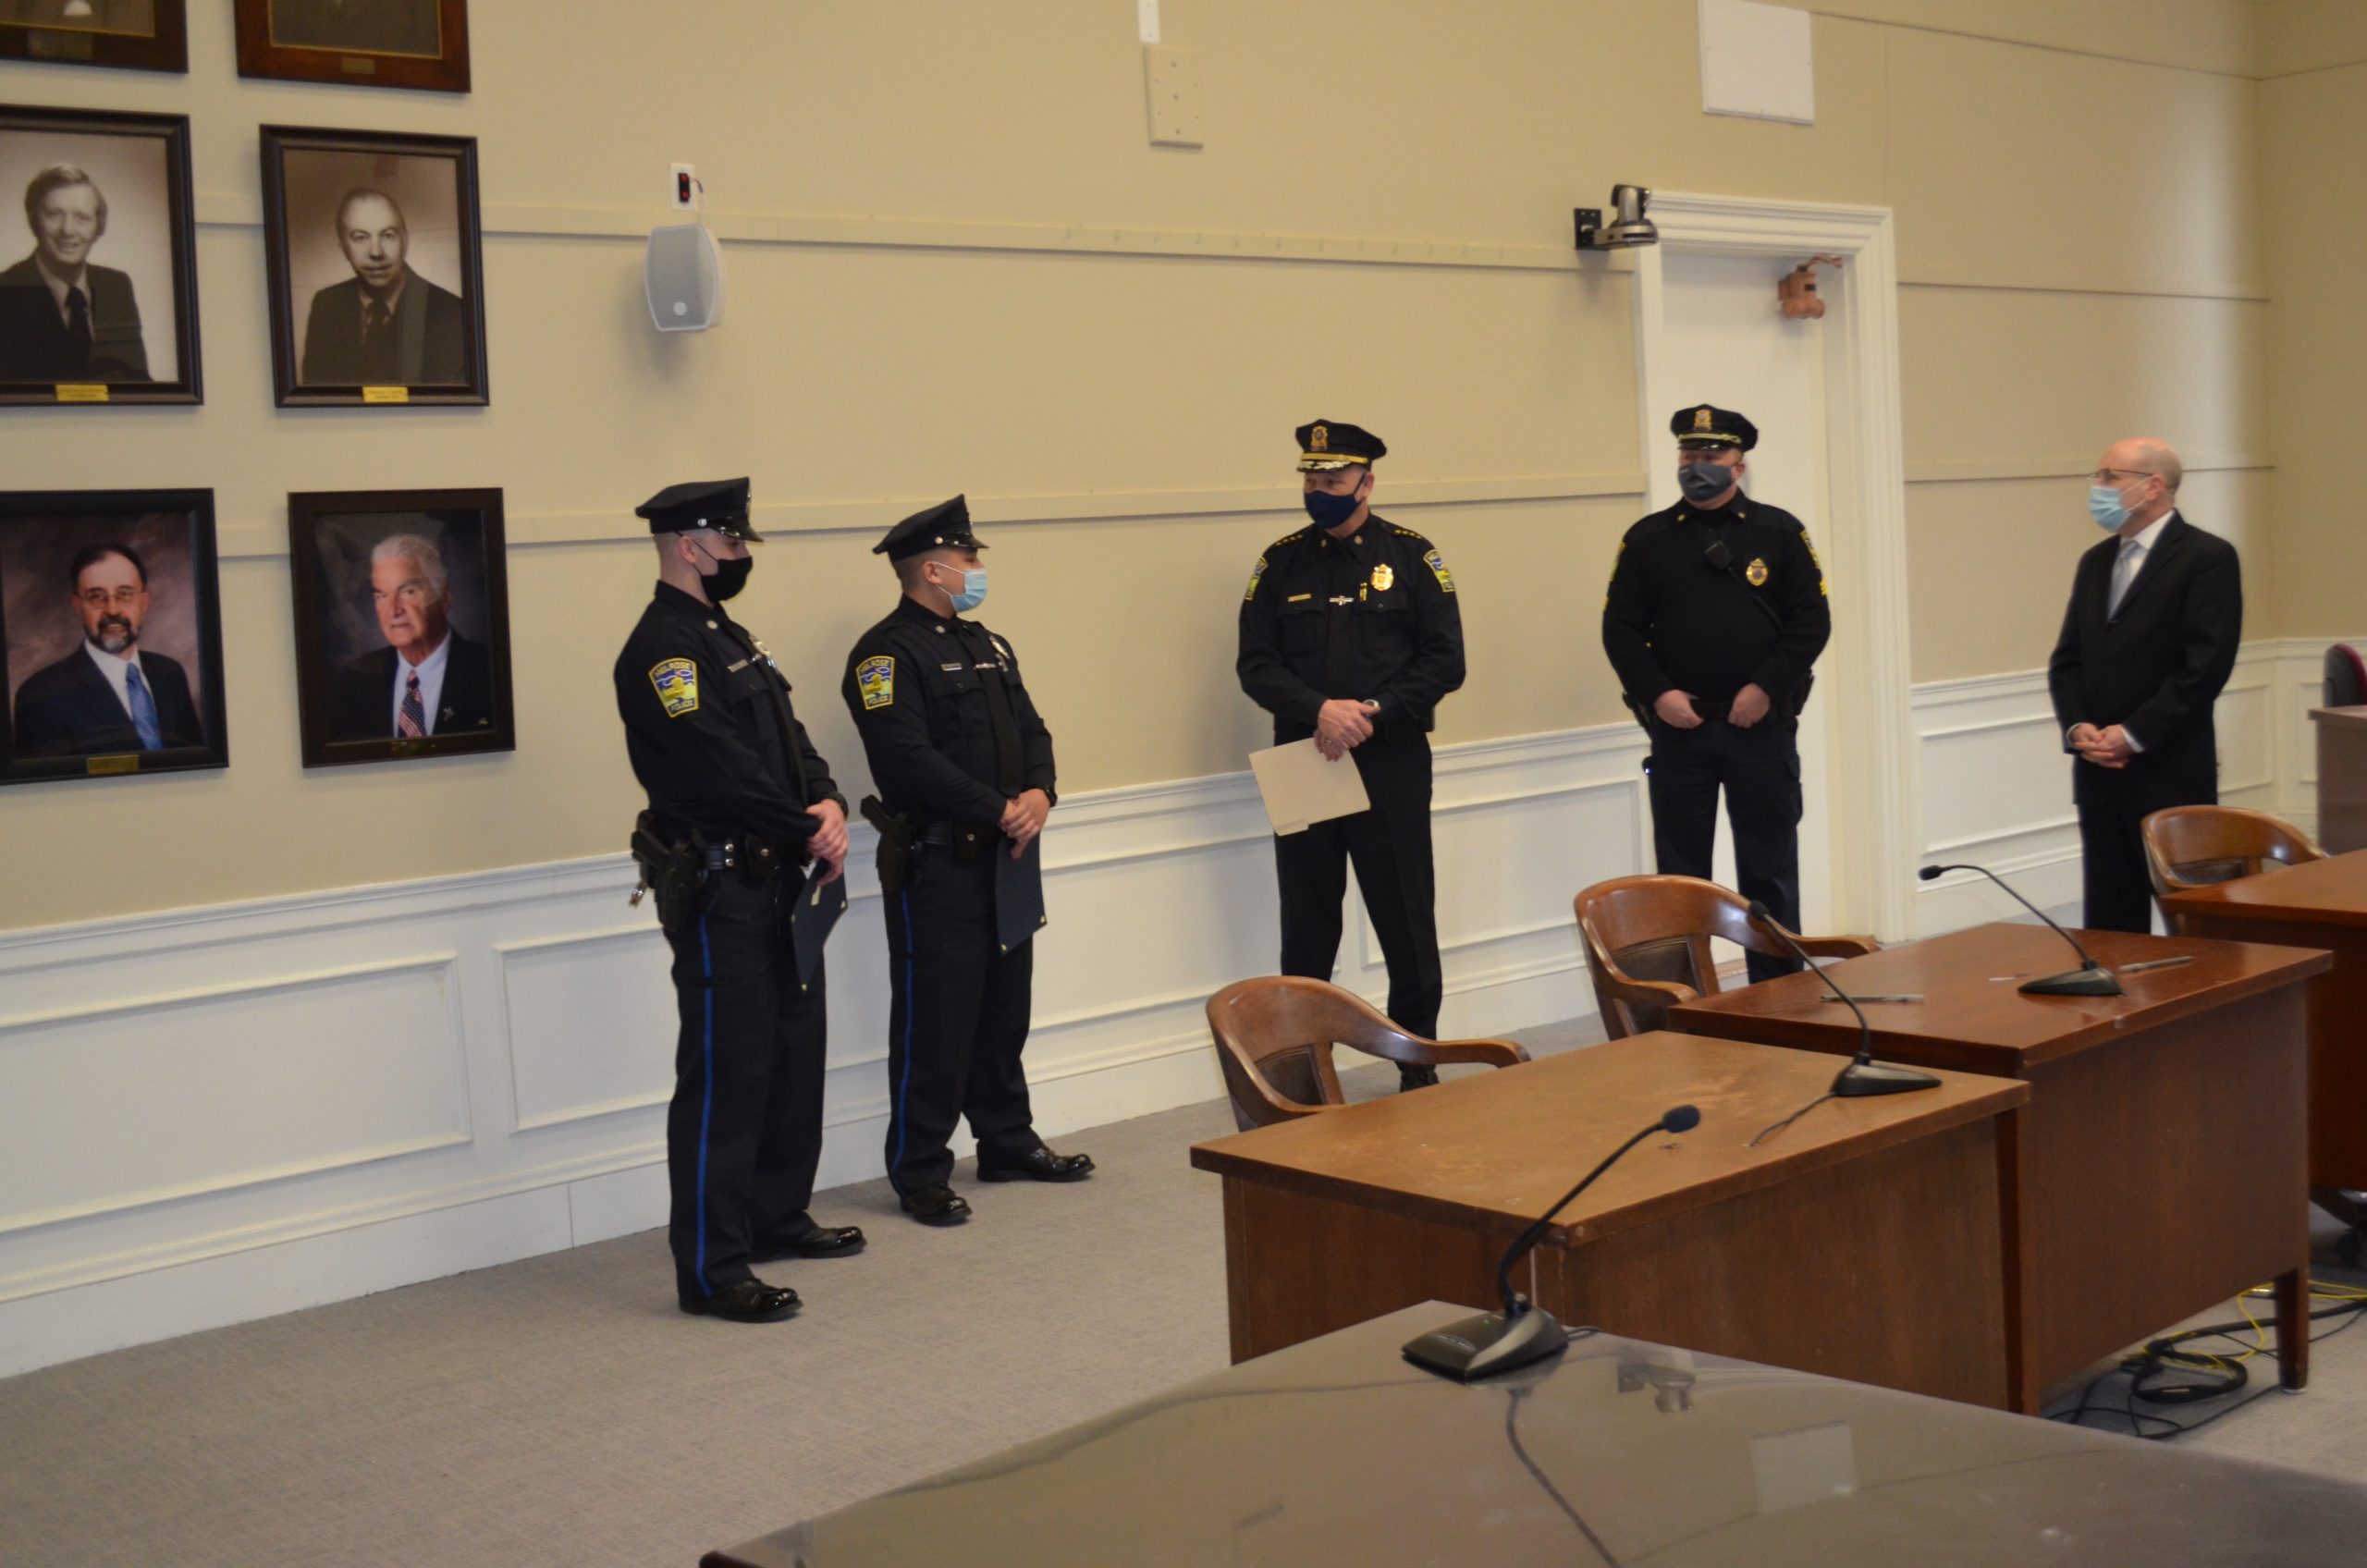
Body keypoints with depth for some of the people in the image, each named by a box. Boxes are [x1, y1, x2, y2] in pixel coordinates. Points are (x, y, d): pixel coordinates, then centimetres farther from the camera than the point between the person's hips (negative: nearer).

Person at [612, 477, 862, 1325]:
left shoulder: (729, 636, 16)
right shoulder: (661, 649, -16)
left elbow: (788, 739, 13)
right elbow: (723, 768, -23)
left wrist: (828, 804, -7)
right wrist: (811, 833, -15)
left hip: (776, 880, 10)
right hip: (717, 889, -10)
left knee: (796, 1049, 17)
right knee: (725, 1073, -7)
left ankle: (779, 1217, 32)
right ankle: (710, 1270, -1)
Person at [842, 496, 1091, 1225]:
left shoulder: (987, 646, 16)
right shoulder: (887, 653, -12)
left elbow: (1031, 729, 14)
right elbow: (911, 759, -21)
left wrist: (1039, 792, -6)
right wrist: (998, 811, -19)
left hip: (1006, 857, 8)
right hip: (935, 863, -8)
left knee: (1005, 1010, 16)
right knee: (935, 1021, -4)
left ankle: (1009, 1144, 28)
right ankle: (920, 1174, 5)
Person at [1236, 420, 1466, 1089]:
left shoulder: (1412, 556, 2)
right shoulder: (1281, 562, 7)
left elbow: (1445, 662, -3)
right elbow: (1255, 665, 2)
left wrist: (1373, 713, -15)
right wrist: (1320, 711, -15)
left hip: (1393, 766, -2)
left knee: (1408, 921, 4)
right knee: (1305, 929, 7)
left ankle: (1419, 1062, 17)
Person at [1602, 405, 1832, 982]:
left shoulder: (1780, 532, 4)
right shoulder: (1647, 539, 6)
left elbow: (1812, 621, 0)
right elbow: (1620, 629, 3)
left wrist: (1767, 688, -12)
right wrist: (1657, 694, -10)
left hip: (1761, 728, -1)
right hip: (1678, 730, 1)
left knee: (1770, 870, 6)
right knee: (1680, 875, 6)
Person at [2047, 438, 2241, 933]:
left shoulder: (2208, 557, -6)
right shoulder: (2095, 562, 16)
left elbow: (2205, 666, -14)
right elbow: (2067, 660, 14)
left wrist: (2133, 735, -15)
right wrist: (2077, 727, -4)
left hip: (2172, 775, -6)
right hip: (2100, 773, 6)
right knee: (2109, 923, 8)